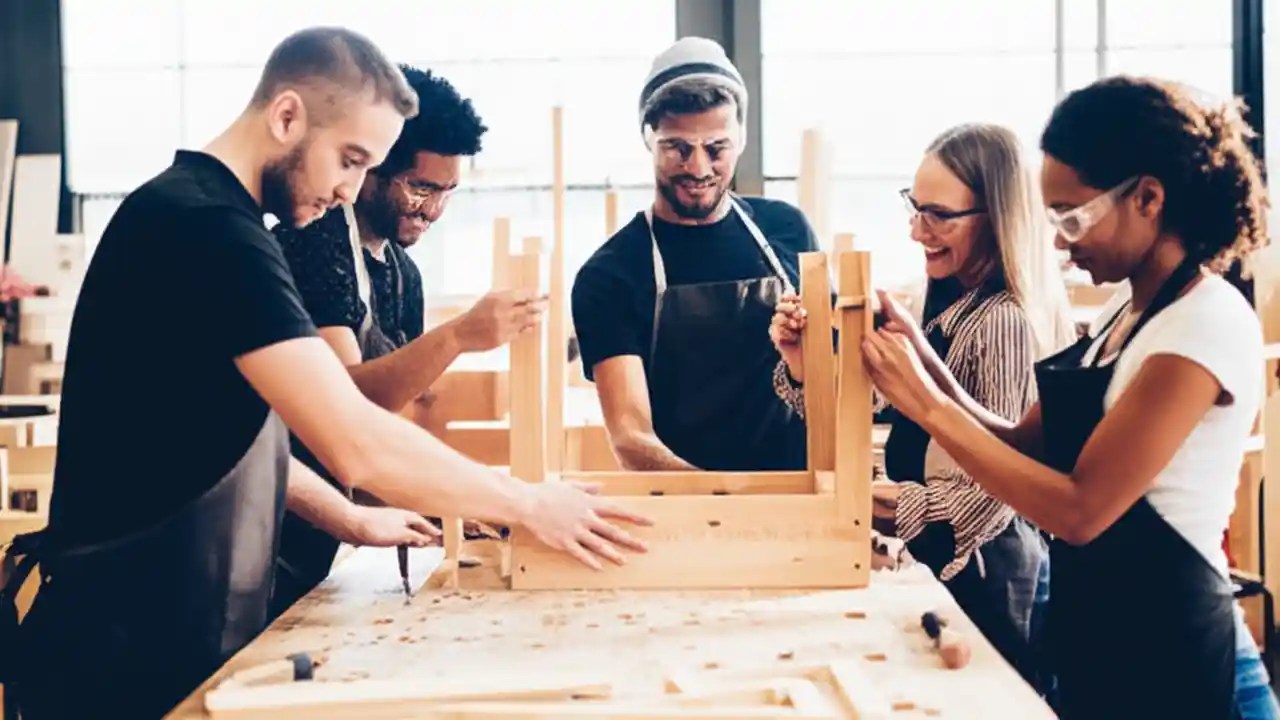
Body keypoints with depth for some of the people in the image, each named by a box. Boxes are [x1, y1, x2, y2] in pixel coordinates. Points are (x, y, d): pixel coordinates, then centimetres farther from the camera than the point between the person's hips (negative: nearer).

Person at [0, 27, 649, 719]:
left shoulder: (200, 214, 12)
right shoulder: (207, 226, -21)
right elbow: (356, 443, -27)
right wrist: (529, 505, -16)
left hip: (171, 631, 10)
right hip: (134, 650, -10)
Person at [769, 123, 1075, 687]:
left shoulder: (1006, 322, -23)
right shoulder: (950, 307, 6)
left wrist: (896, 503, -23)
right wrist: (802, 363, -9)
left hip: (980, 569, -9)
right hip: (944, 558, 9)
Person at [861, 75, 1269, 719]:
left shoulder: (1208, 324, -21)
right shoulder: (1127, 309, 7)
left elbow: (1080, 510, -26)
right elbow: (1027, 446, 5)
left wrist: (927, 406, -24)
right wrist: (925, 368, -10)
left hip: (1158, 638, -8)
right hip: (1093, 620, 8)